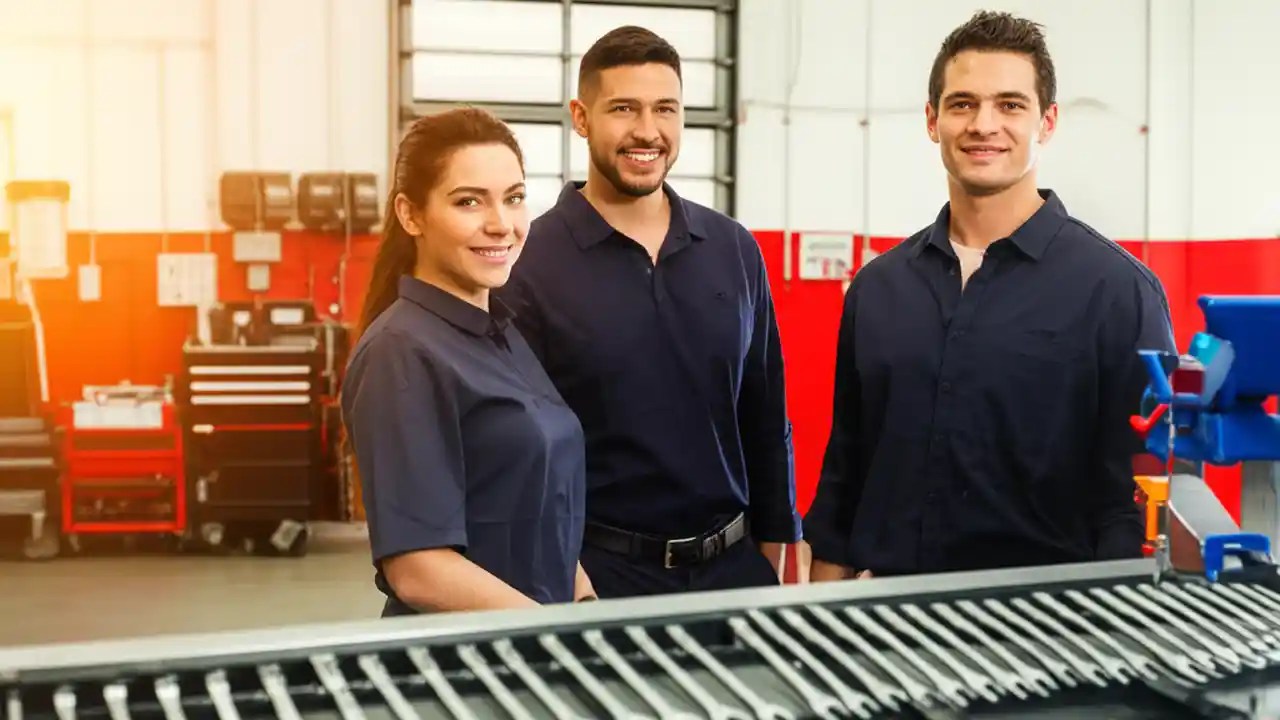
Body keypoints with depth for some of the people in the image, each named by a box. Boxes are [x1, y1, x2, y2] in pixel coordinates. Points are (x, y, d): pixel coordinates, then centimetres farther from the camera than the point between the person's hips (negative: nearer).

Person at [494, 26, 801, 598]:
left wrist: (773, 552, 9)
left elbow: (766, 420, 10)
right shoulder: (529, 262, -10)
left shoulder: (735, 251, 4)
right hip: (595, 571, -4)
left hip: (734, 565, 4)